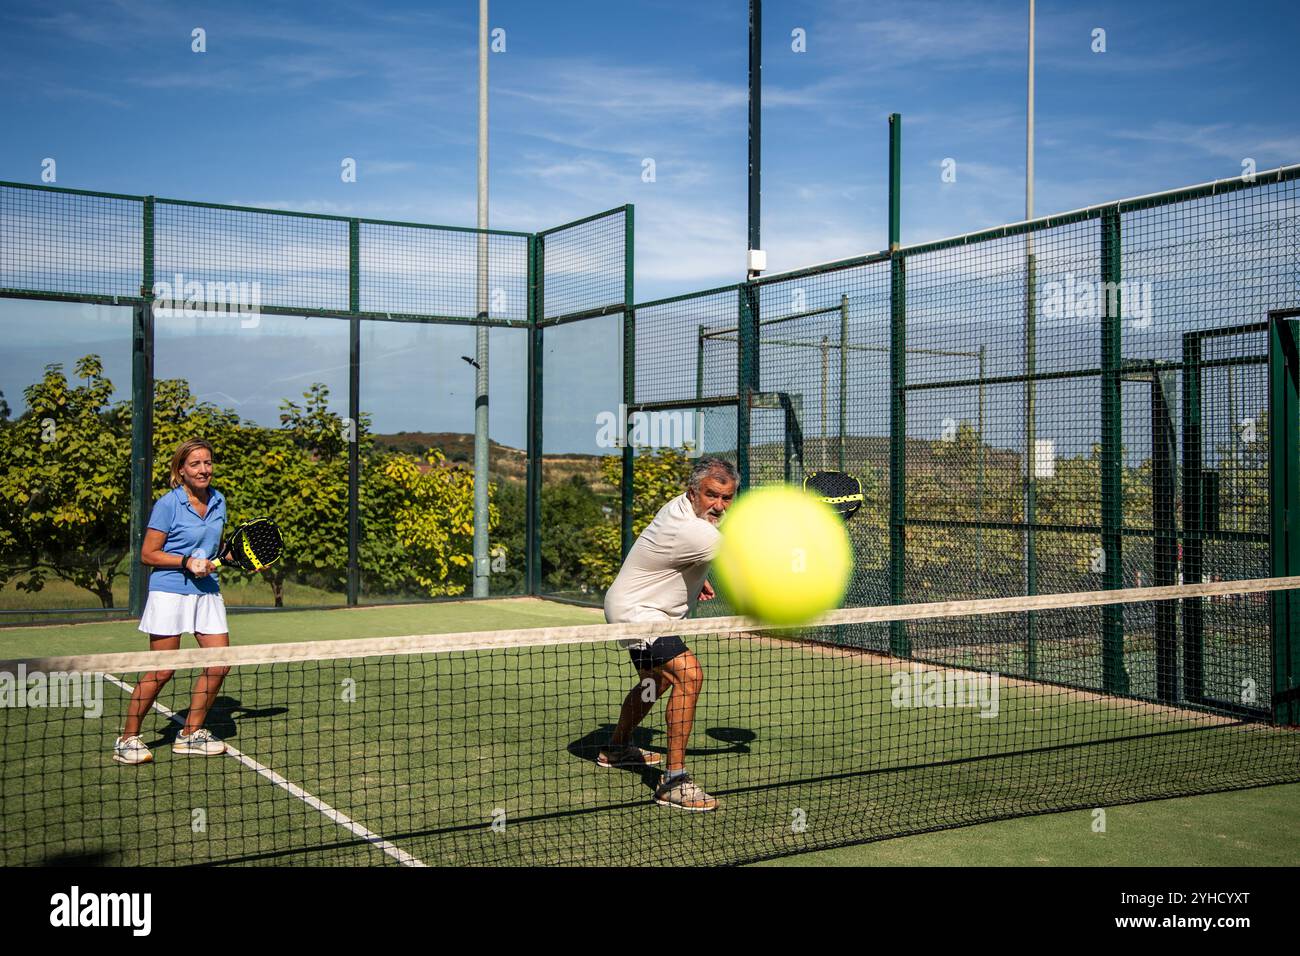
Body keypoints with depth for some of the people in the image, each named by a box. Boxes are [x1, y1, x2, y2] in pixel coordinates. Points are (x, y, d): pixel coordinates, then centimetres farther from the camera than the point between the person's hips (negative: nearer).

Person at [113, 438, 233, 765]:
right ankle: (128, 739, 10)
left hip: (207, 592, 6)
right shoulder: (168, 505, -10)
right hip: (170, 593, -6)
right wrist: (187, 562, -18)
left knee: (220, 663, 2)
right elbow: (148, 554, -8)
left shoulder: (218, 500, 9)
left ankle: (192, 733, 17)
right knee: (162, 670, -4)